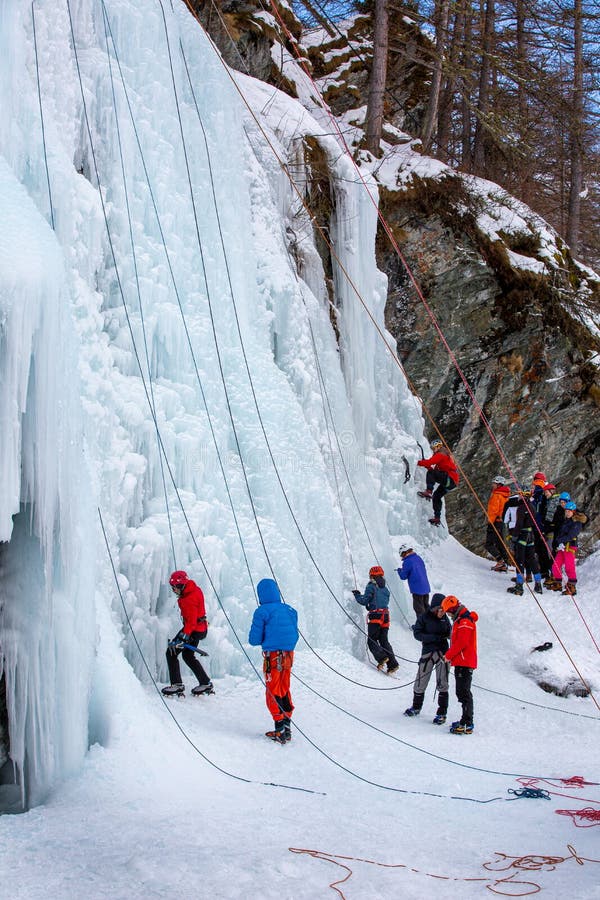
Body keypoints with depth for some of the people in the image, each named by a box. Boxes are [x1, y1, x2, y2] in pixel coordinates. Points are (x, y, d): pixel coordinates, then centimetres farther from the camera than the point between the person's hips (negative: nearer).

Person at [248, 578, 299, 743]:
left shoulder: (262, 612, -10)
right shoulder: (290, 610, 7)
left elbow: (254, 640, -7)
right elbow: (295, 636, 14)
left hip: (272, 656, -5)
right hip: (288, 655, 5)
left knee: (273, 693, 4)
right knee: (285, 690, 17)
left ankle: (280, 731, 3)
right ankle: (287, 727, 20)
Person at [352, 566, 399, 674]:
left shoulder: (371, 587, -5)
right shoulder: (385, 589, 16)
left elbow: (364, 601, -9)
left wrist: (357, 595, 11)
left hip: (375, 617, -7)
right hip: (385, 616, 7)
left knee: (372, 641, 0)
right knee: (384, 641, 11)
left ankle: (382, 658, -20)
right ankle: (392, 663, 1)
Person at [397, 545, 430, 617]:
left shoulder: (407, 562, -16)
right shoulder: (418, 558, 8)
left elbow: (403, 577, -10)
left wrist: (399, 570, 12)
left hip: (417, 589, -8)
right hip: (426, 587, 8)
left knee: (419, 608, 1)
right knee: (426, 607, 18)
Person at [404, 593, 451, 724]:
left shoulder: (445, 618, 3)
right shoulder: (424, 617, -7)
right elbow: (417, 634, -11)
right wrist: (434, 637, -21)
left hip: (443, 653, 1)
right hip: (428, 653, -1)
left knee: (442, 684, -1)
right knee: (420, 682, 7)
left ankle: (442, 712, 6)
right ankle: (416, 707, 29)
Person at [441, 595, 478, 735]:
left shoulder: (465, 621, -15)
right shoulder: (460, 620, 19)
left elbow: (461, 643, -21)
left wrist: (448, 655, -11)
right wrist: (450, 654, 13)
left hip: (465, 662, -11)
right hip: (461, 662, 11)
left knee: (464, 693, -11)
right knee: (461, 692, 15)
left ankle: (467, 724, -13)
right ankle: (466, 720, 21)